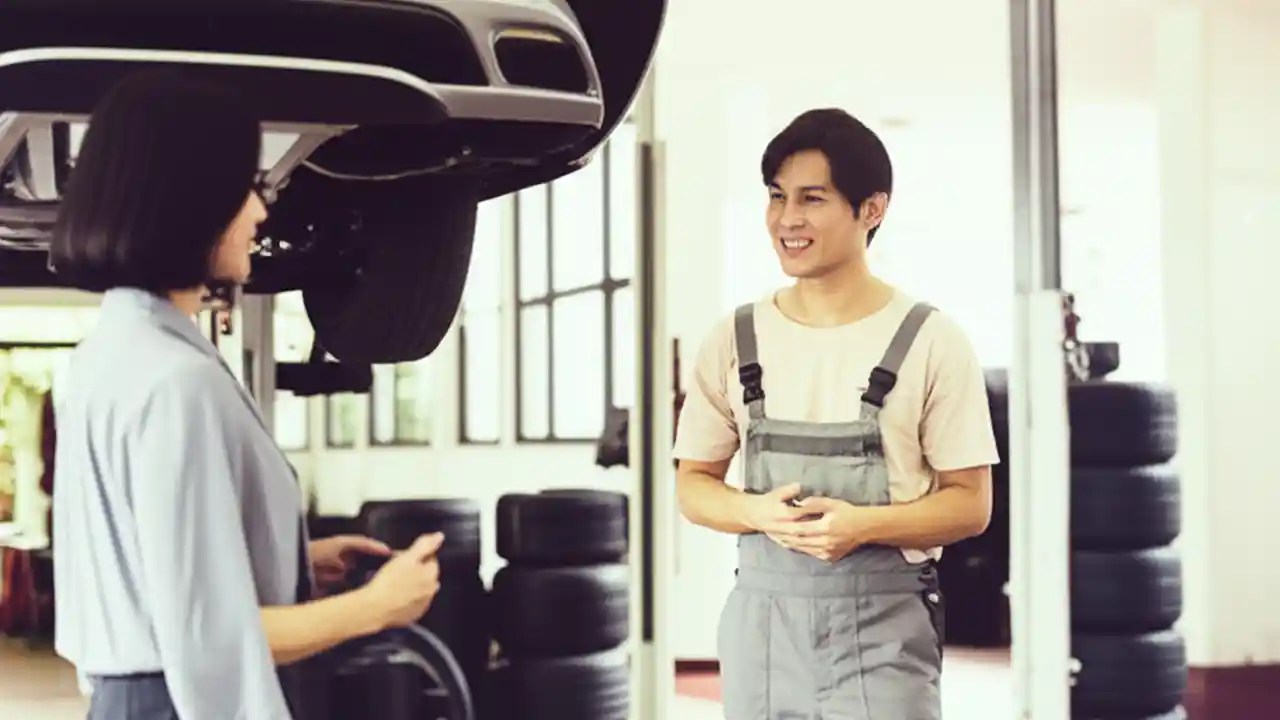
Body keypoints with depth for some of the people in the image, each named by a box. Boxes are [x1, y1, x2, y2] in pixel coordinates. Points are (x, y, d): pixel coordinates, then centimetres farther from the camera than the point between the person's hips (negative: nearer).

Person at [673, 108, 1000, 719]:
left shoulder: (928, 341, -4)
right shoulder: (735, 341, 5)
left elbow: (970, 502, -3)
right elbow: (693, 484, 11)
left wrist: (863, 525, -19)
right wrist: (759, 512, -11)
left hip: (883, 621, -3)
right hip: (763, 615, 4)